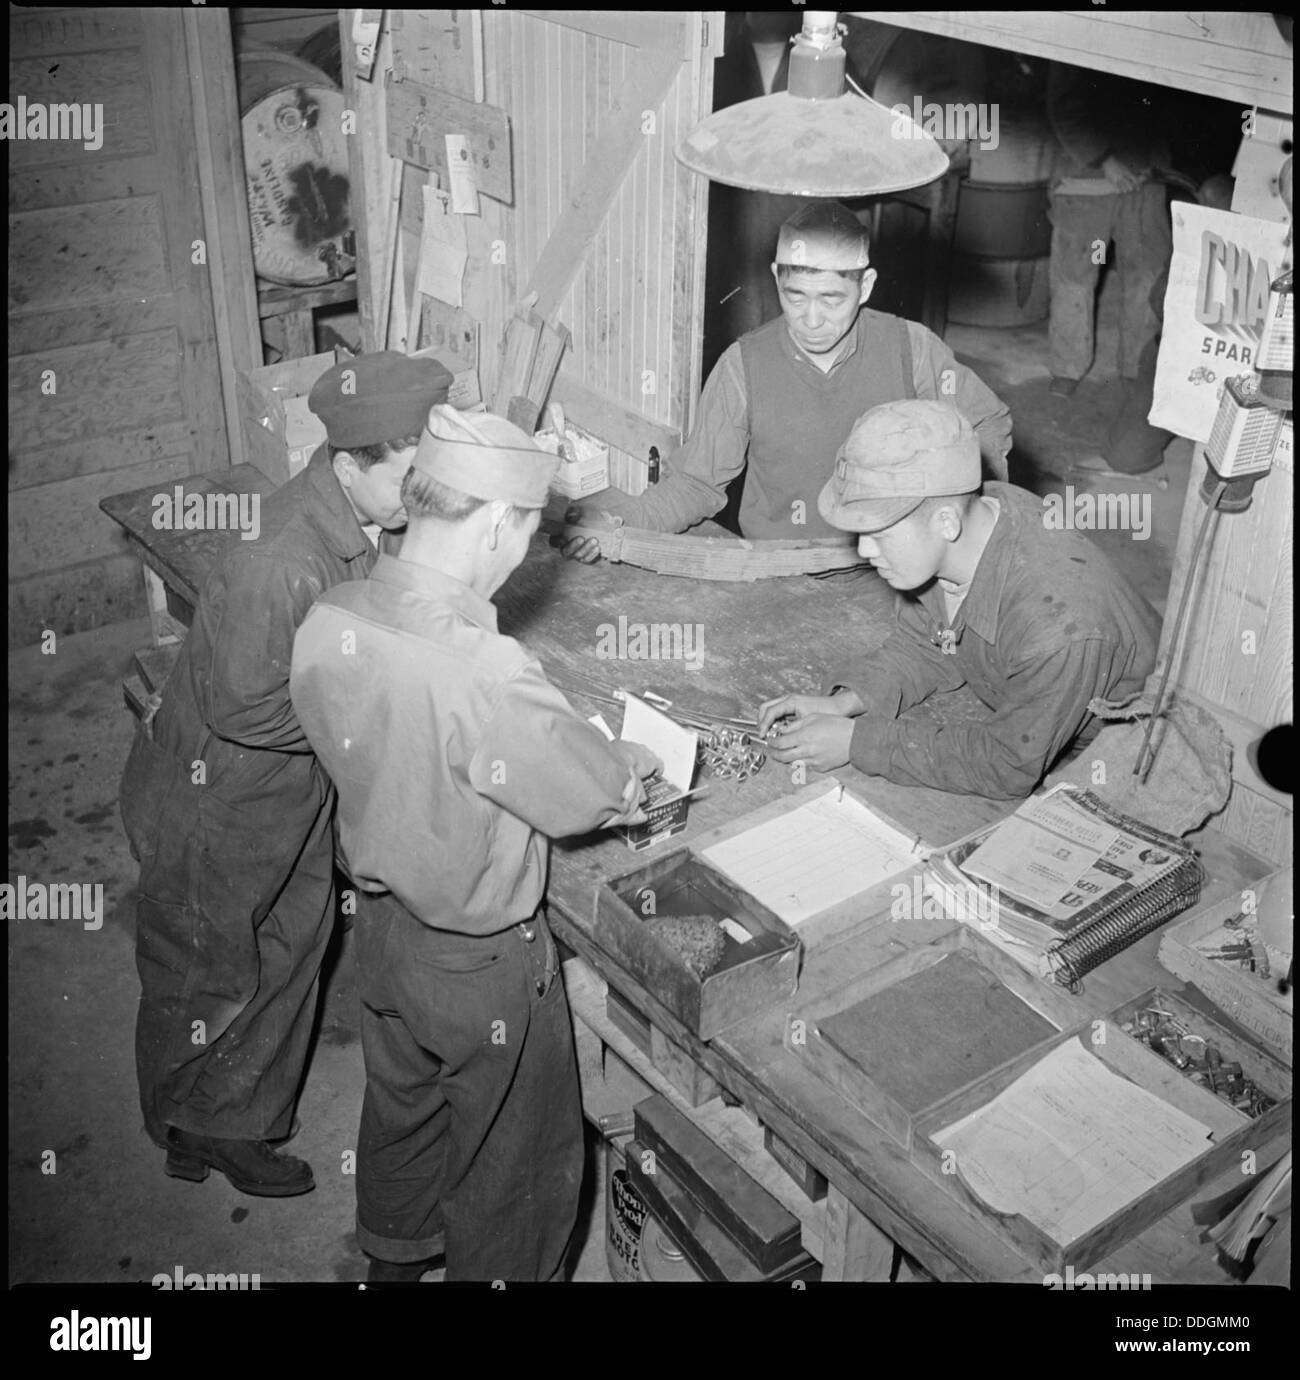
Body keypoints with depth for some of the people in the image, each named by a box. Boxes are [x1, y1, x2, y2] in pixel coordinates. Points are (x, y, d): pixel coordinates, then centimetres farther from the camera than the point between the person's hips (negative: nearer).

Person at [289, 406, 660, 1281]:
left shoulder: (326, 625, -13)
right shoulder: (485, 674, -36)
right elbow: (599, 795, -23)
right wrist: (638, 765, 1)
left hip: (381, 923, 8)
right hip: (484, 963, -7)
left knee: (402, 1113, 32)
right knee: (518, 1165, 19)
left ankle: (393, 1258, 56)